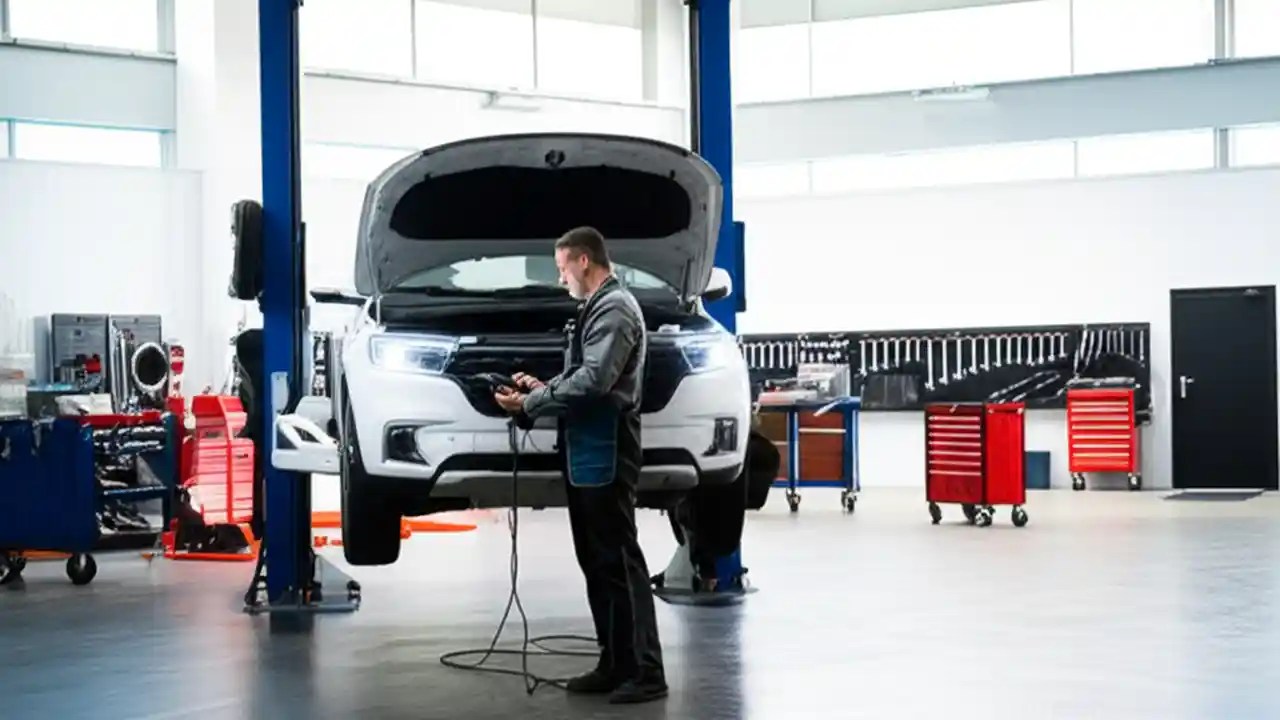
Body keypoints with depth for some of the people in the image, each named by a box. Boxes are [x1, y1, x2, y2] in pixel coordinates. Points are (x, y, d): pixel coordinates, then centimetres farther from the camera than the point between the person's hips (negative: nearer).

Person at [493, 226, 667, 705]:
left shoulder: (614, 309, -12)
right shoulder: (596, 308, 19)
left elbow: (593, 382, -22)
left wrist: (530, 405, -15)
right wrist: (543, 387, 13)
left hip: (606, 453, -10)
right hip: (585, 454, 10)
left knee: (619, 559, -9)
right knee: (595, 561, 11)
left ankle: (645, 672, -7)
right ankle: (614, 664, 17)